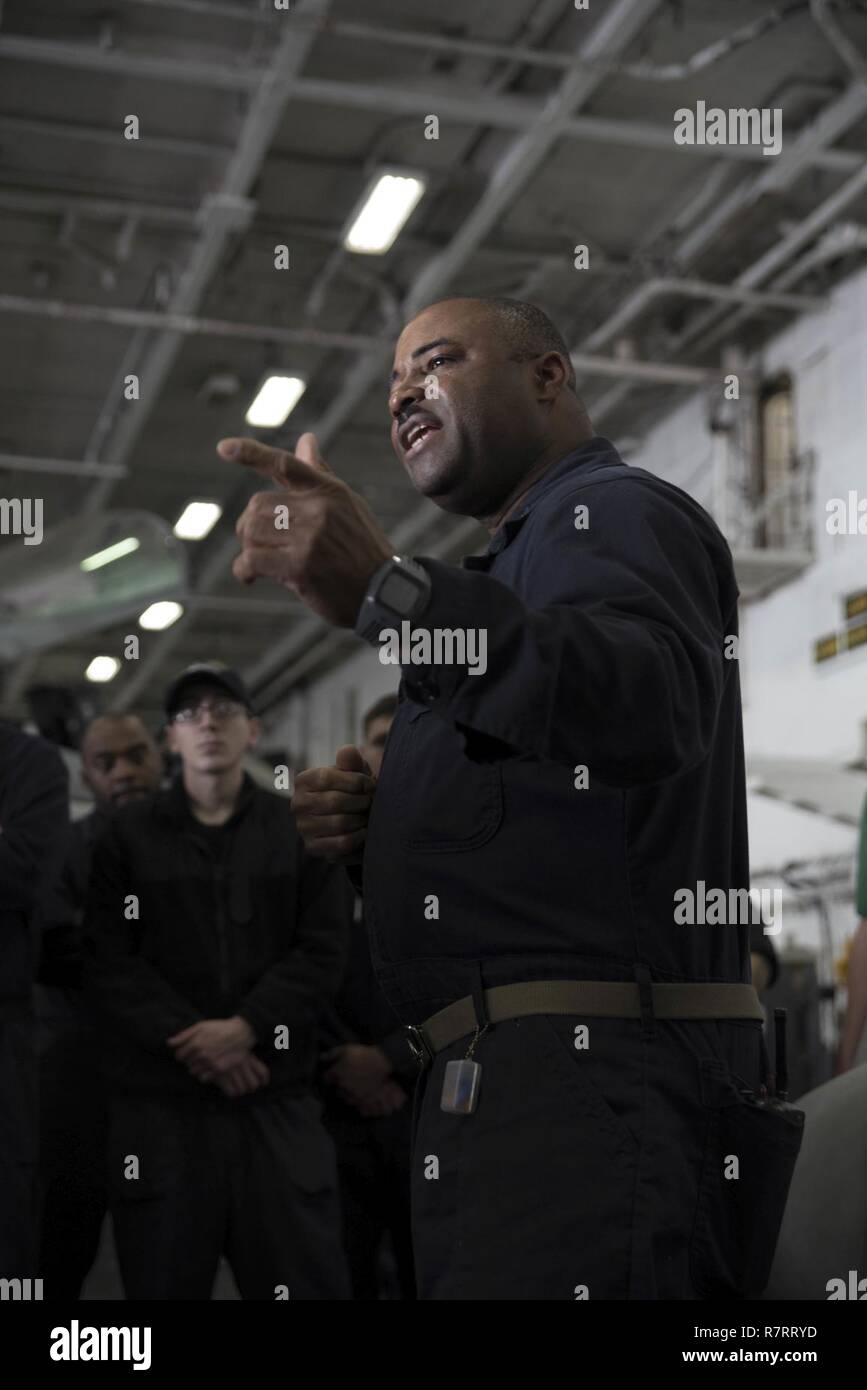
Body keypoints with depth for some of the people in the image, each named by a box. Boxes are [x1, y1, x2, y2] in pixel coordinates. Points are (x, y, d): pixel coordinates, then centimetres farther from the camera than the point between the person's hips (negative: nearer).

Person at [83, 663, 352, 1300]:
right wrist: (191, 1041, -12)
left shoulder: (300, 829, 10)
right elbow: (109, 959, -1)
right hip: (160, 1104, 0)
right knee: (165, 1281, 5)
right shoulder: (128, 834, 9)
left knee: (307, 1272, 0)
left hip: (280, 1102, 0)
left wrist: (243, 1028, -12)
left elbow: (323, 952, 1)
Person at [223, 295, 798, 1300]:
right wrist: (364, 827, 6)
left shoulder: (615, 510, -3)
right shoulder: (530, 558, 28)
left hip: (581, 1067, -10)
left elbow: (652, 707, -28)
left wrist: (388, 591, -38)